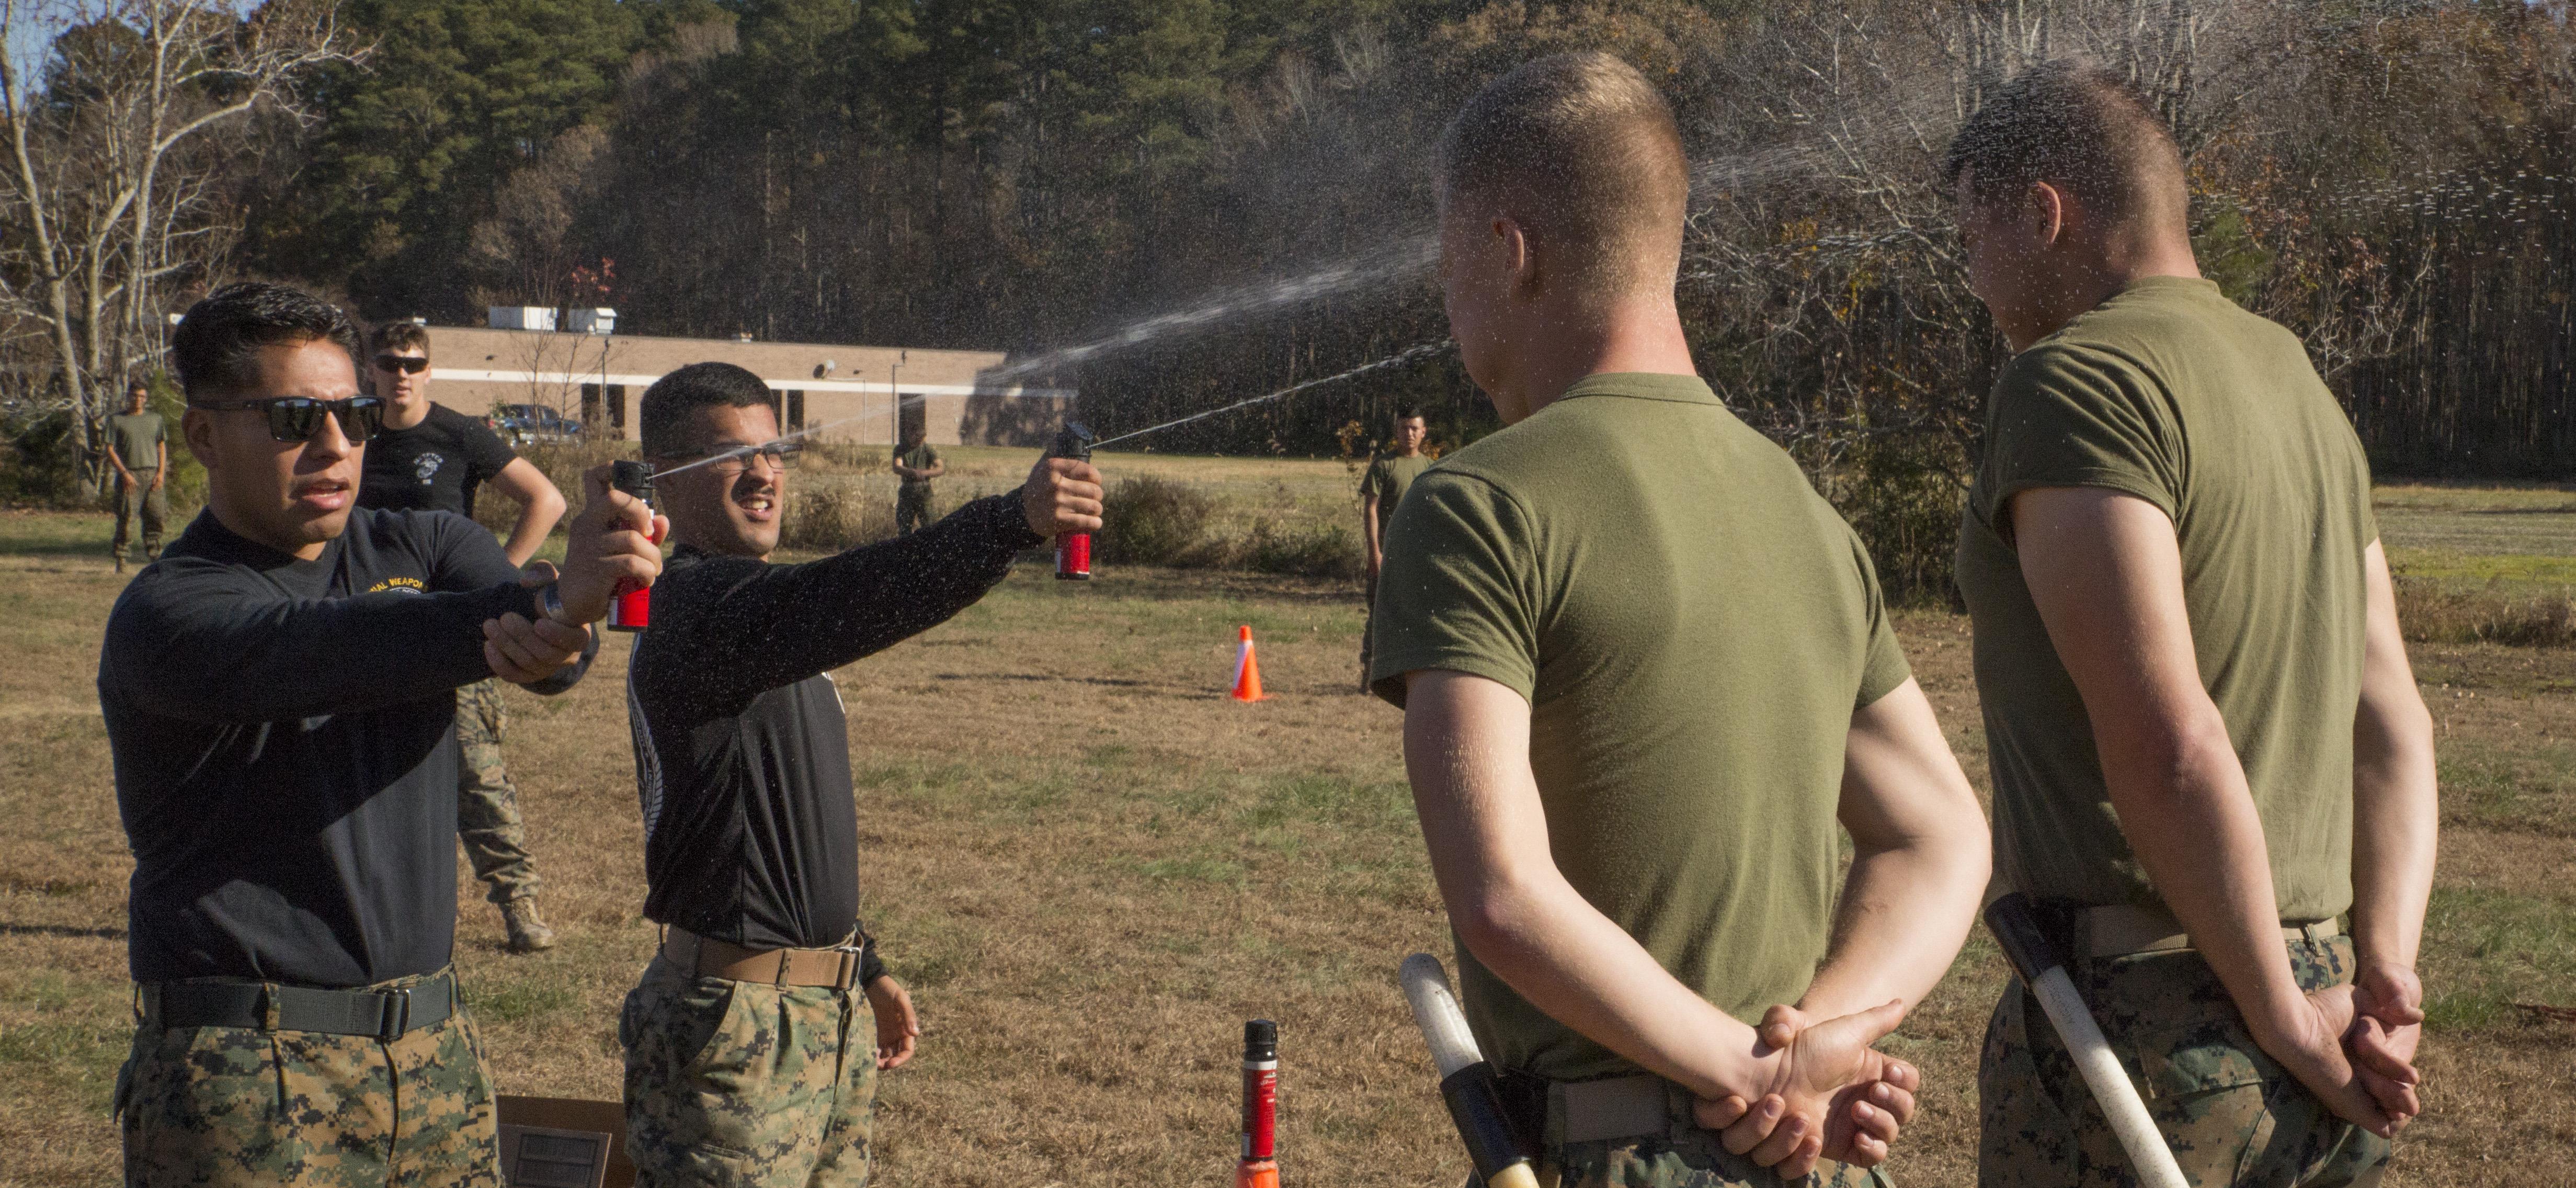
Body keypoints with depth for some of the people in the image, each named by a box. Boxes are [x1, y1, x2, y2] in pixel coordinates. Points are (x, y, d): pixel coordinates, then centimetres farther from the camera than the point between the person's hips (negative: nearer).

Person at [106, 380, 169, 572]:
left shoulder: (155, 419, 15)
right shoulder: (117, 420, 5)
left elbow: (162, 446, 16)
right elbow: (110, 450, 1)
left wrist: (161, 472, 2)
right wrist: (124, 473, -10)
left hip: (152, 475, 3)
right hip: (129, 475, -3)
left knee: (156, 516, -2)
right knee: (126, 518, -7)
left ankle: (153, 555, 9)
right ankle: (121, 560, -2)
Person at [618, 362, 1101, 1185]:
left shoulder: (755, 615, 17)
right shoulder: (694, 609, -17)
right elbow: (839, 604, -37)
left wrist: (860, 969, 22)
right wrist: (1013, 523, -48)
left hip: (825, 1015, 10)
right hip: (737, 1024, -10)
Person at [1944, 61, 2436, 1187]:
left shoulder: (2074, 384, -13)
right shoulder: (2300, 388, 16)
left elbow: (2165, 745, -21)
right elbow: (2393, 723, 13)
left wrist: (2287, 1021, -13)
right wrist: (2383, 984, 3)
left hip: (2142, 1019, -9)